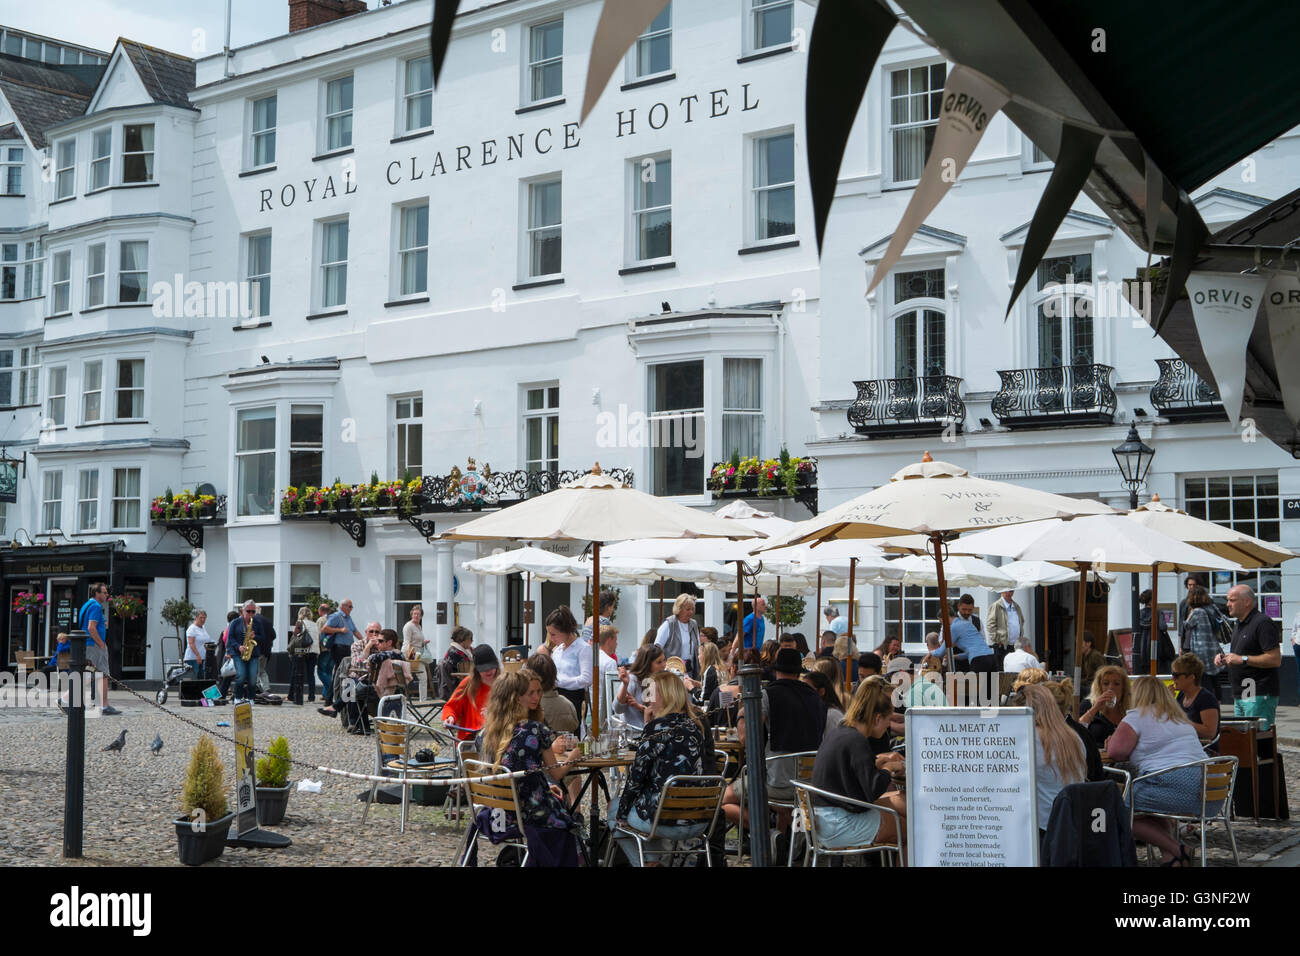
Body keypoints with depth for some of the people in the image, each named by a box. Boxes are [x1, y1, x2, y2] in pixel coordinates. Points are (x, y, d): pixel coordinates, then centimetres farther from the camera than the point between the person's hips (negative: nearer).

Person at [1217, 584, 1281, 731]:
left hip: (1259, 696, -10)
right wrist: (1225, 659, 10)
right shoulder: (1240, 624, 19)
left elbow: (1275, 659, -20)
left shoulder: (1263, 623, -12)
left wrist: (1242, 659, -21)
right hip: (1239, 696, 10)